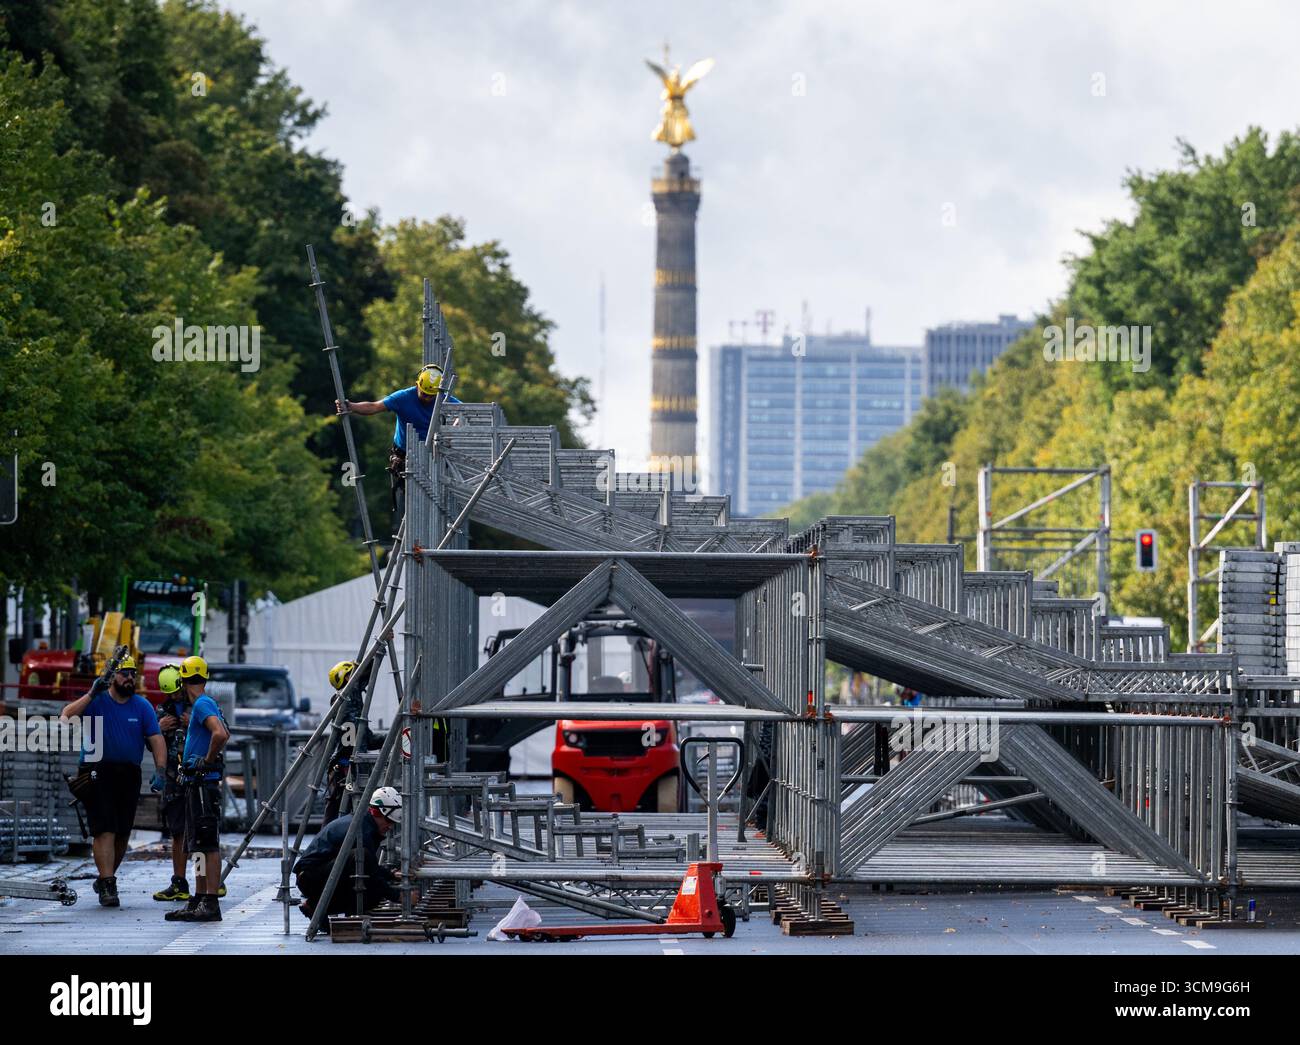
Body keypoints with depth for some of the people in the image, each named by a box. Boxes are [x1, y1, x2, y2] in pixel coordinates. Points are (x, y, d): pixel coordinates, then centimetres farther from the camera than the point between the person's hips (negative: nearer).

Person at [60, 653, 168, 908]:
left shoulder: (142, 706, 6)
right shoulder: (96, 701, -2)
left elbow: (156, 739, 2)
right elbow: (66, 716, -17)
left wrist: (160, 771, -10)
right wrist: (92, 694, -23)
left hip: (129, 774, 4)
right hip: (98, 772, -4)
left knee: (123, 833, 8)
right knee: (105, 830, -13)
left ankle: (106, 876, 27)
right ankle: (107, 885, -15)